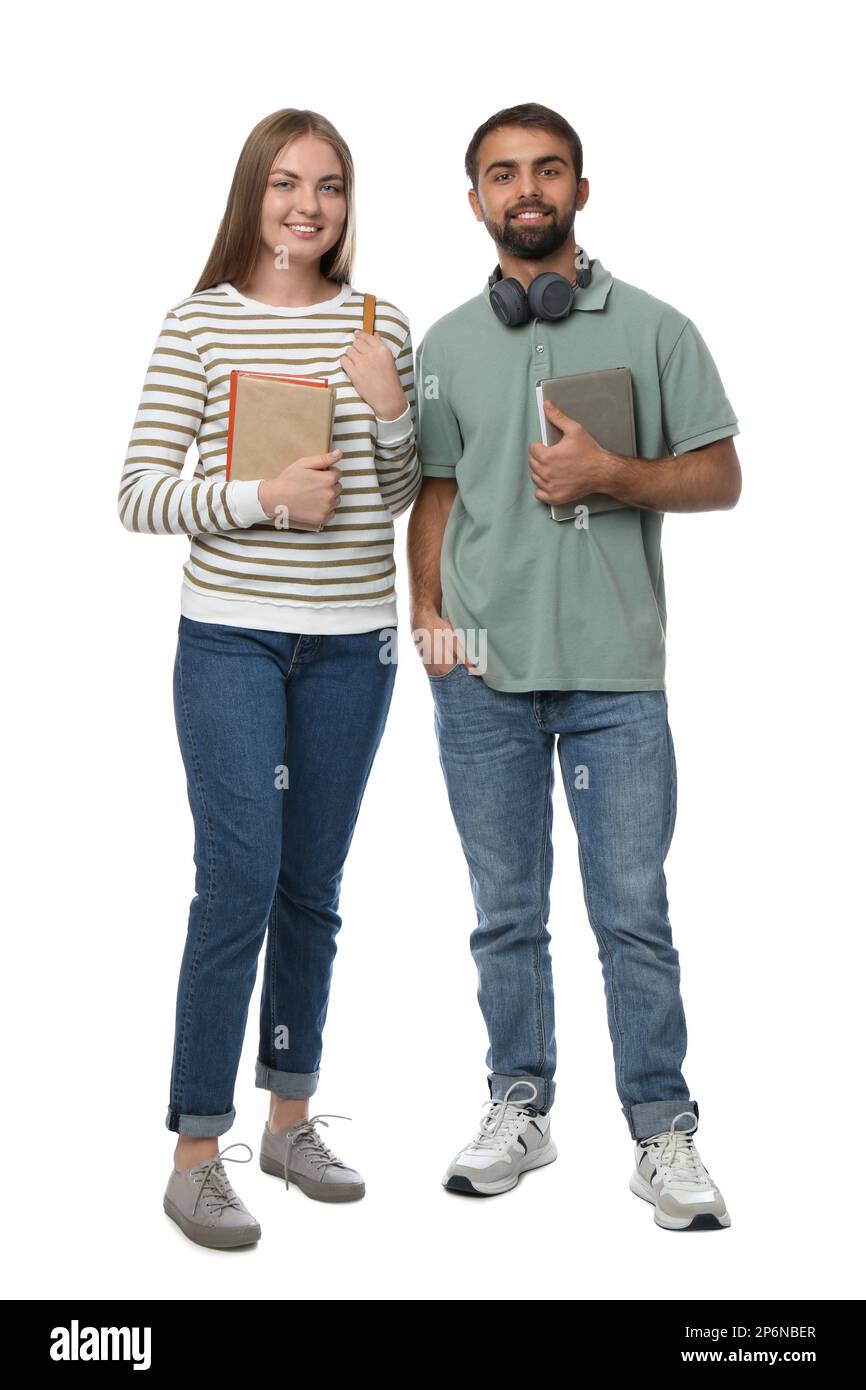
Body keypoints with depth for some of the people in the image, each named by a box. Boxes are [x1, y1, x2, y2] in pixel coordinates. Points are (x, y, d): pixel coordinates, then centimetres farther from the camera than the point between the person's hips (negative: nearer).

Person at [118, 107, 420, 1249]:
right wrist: (260, 497, -19)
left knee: (313, 887, 11)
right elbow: (140, 495, -5)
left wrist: (390, 410, -7)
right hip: (232, 636, -4)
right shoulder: (200, 323, -2)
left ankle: (291, 1119, 26)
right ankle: (195, 1156, 1)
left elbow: (401, 498, 11)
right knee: (239, 880, -8)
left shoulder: (380, 328, 7)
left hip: (352, 641, 4)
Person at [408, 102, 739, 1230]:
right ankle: (520, 1106, 26)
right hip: (484, 675, 2)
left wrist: (612, 472, -12)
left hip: (617, 674, -2)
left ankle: (663, 1132, 13)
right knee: (507, 914, 11)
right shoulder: (447, 344, 10)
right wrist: (426, 610, 1)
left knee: (634, 916, 1)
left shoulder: (655, 329, 4)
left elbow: (719, 477, 4)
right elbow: (435, 491, 15)